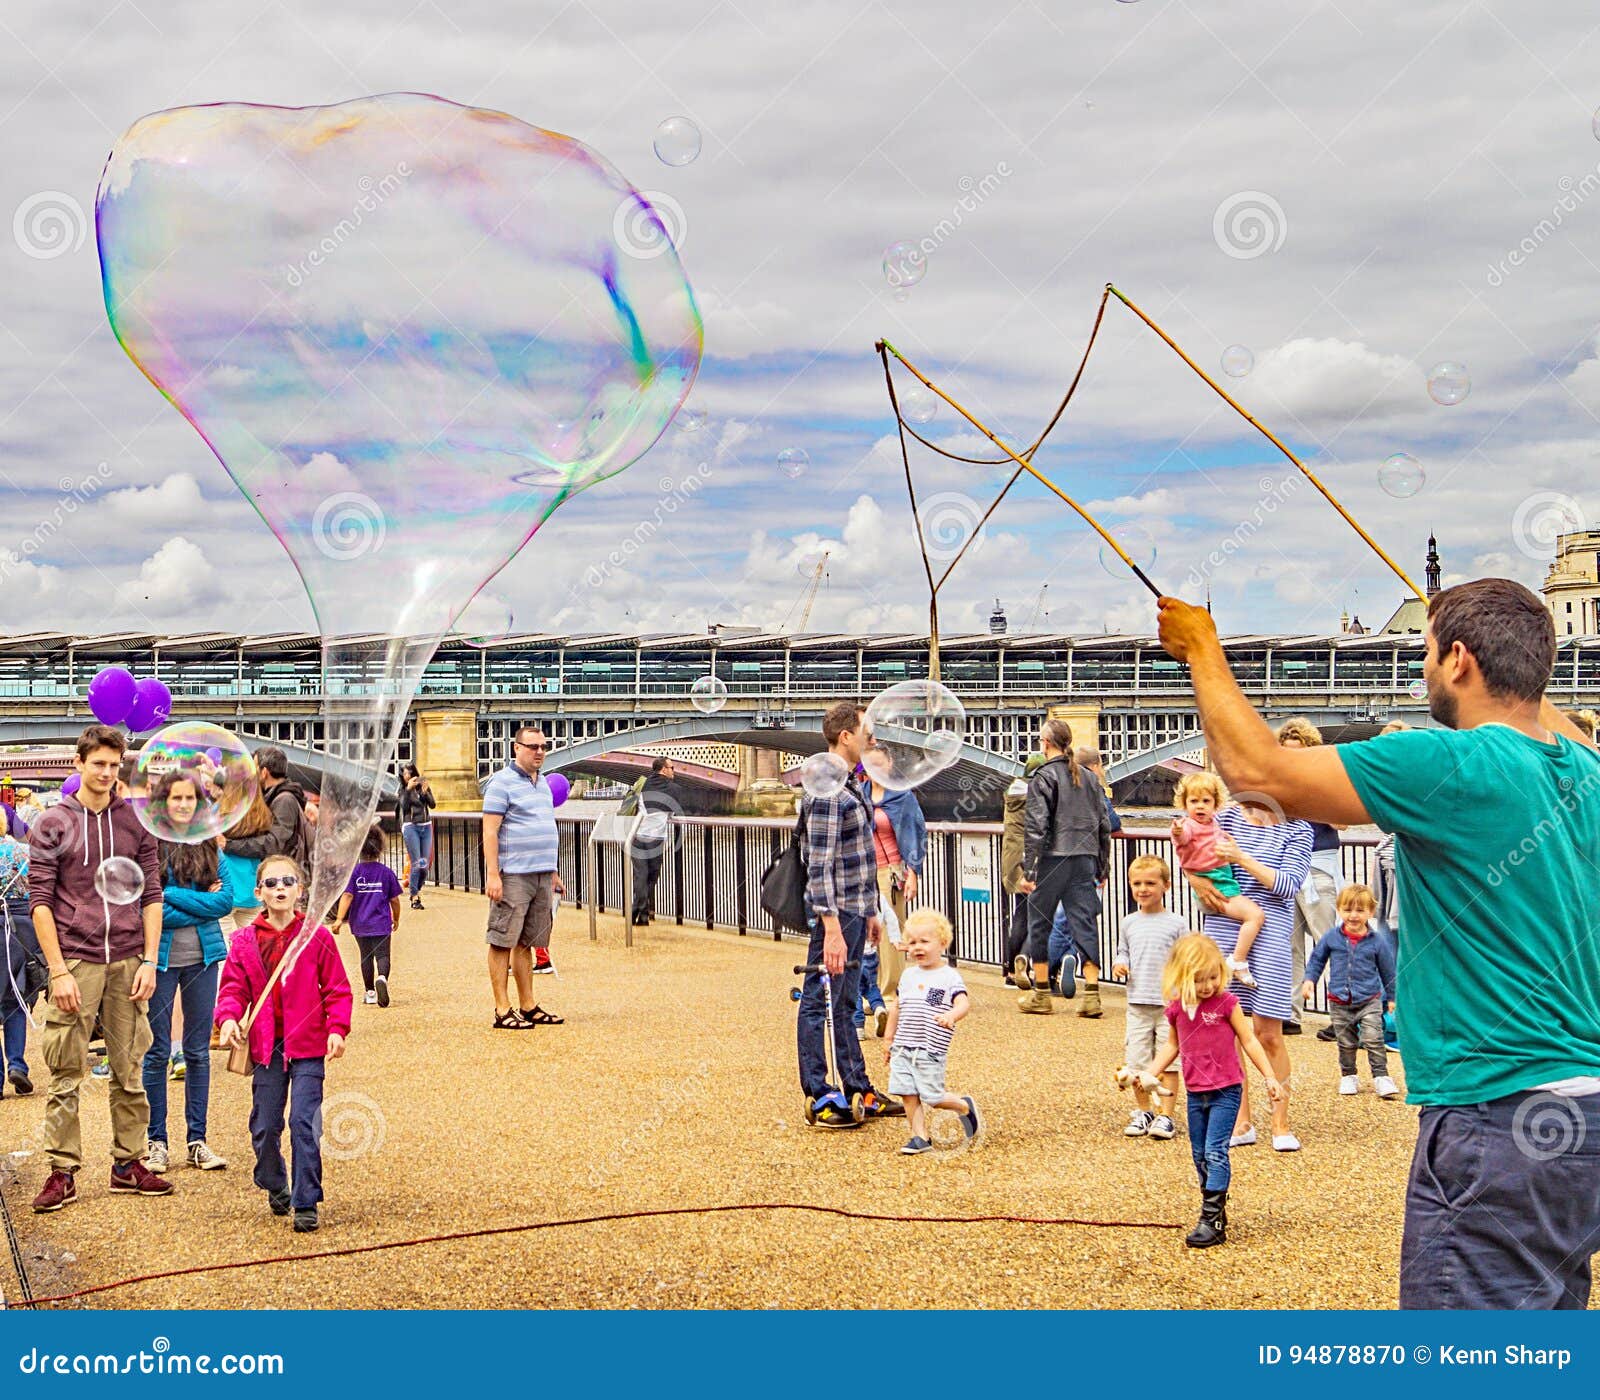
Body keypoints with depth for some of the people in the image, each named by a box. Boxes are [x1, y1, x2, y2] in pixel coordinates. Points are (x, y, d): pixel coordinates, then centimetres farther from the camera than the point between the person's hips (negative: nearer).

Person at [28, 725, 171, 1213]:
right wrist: (59, 971, -10)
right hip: (75, 961, -2)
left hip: (127, 963, 2)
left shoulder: (136, 822, 8)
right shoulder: (52, 825, 1)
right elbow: (40, 901, -3)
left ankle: (128, 1163, 17)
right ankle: (63, 1172, 6)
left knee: (129, 1070, 8)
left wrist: (149, 961, 0)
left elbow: (151, 894, 9)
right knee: (65, 1073, -1)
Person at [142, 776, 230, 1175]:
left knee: (199, 1050, 8)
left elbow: (225, 900, -3)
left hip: (203, 956, 3)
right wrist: (200, 905, -11)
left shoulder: (209, 846, 6)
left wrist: (172, 895, -11)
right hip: (160, 957, -3)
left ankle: (196, 1140, 16)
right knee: (157, 1051, 4)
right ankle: (156, 1141, 13)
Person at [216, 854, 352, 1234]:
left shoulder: (317, 937, -1)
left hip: (307, 1047, -2)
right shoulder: (244, 942, 3)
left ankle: (306, 1203, 0)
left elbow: (336, 988, 1)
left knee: (304, 1124, -8)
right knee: (264, 1127, 9)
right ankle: (275, 1187, 35)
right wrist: (228, 1018, -14)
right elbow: (234, 987, 5)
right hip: (266, 1046, 3)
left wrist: (337, 1028, -11)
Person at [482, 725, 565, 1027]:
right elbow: (490, 832, -11)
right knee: (503, 942, -3)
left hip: (541, 876, 8)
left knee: (525, 943, 12)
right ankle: (503, 1011, -2)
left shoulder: (543, 783, 18)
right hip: (513, 876, -8)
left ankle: (528, 1006, 16)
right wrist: (492, 875, -18)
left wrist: (552, 873, 24)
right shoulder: (502, 782, -7)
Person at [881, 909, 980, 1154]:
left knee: (932, 1097, -4)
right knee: (908, 1094, 2)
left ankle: (964, 1105, 22)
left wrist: (952, 1015, -43)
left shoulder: (948, 976, -7)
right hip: (902, 1049, 6)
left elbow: (964, 1003, -21)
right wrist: (889, 1040, 21)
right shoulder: (908, 975, 12)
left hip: (930, 1050, -6)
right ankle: (919, 1136, 11)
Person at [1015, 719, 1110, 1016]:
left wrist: (1029, 870, -12)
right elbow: (1103, 825, 14)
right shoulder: (1088, 779, 12)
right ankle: (1092, 994, -5)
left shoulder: (1044, 777, -6)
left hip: (1053, 859, -5)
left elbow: (1036, 827, -12)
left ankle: (1041, 994, 13)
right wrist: (1102, 868, 20)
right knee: (1085, 924, 3)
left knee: (1039, 923, 8)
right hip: (1085, 861, 5)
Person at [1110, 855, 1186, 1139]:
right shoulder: (1128, 923, 9)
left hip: (1169, 1004, -3)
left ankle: (1165, 1115, 6)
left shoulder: (1176, 924, -1)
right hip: (1138, 1004, 3)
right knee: (1137, 1060, 6)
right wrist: (1119, 964, -1)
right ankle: (1143, 1111, 21)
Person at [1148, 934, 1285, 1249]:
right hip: (1194, 1092, 6)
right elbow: (1172, 1046, 16)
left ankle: (1212, 1220, -12)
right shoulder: (1177, 1008, 1)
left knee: (1215, 1152, -12)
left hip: (1225, 1090, -6)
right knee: (1200, 1156, 12)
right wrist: (1150, 1074, 6)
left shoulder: (1226, 1003, -11)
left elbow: (1248, 1041, -4)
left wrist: (1270, 1077, -3)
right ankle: (1216, 1211, 24)